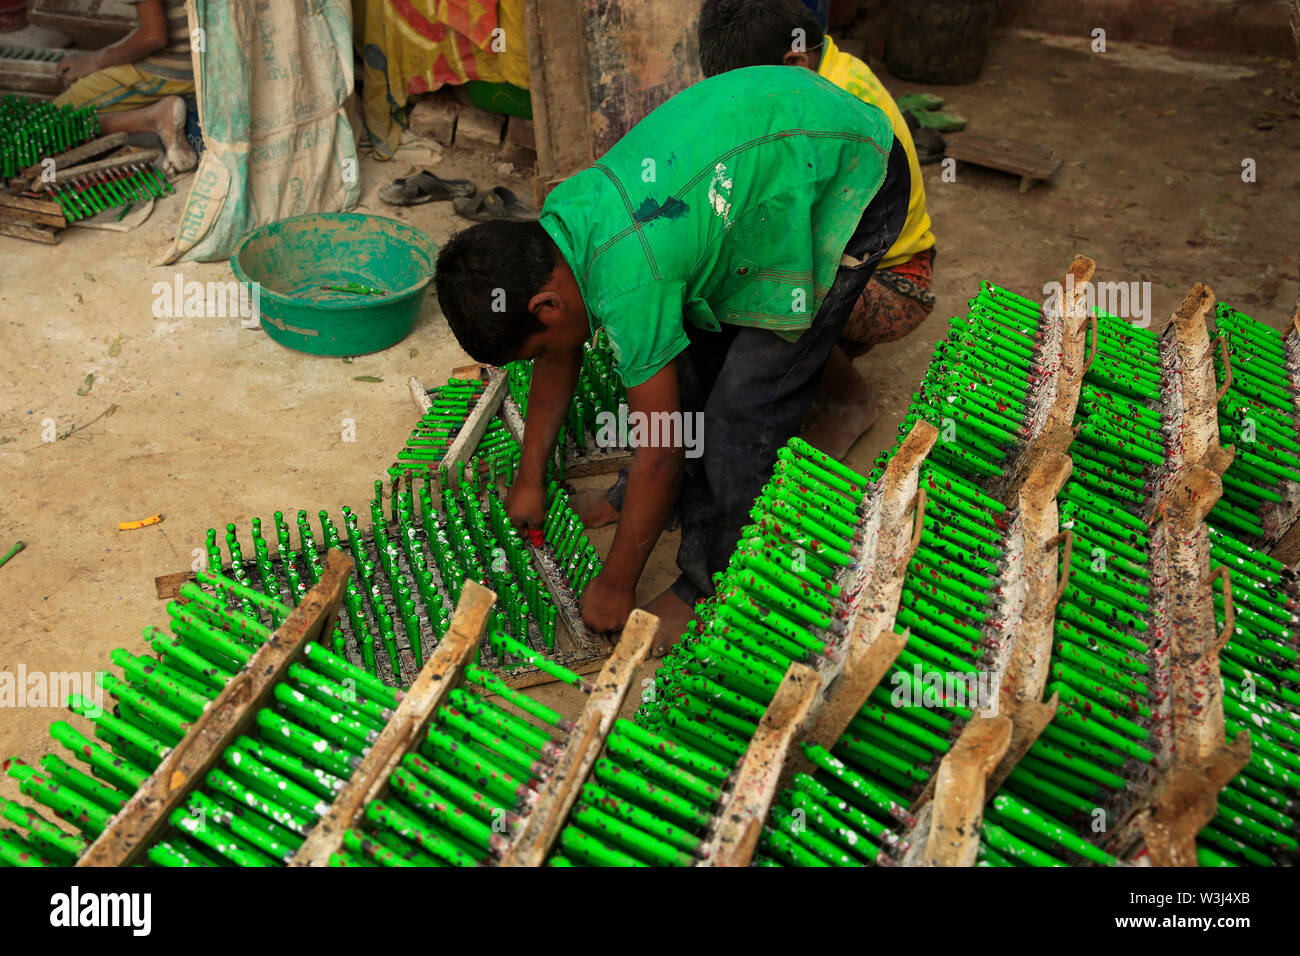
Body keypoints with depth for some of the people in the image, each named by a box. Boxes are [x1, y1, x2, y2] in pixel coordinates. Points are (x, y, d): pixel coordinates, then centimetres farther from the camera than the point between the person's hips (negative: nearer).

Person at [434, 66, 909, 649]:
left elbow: (660, 452, -21)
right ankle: (689, 498, 33)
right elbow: (558, 358, 12)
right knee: (691, 349, 11)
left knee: (745, 402, -10)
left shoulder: (627, 282, -31)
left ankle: (708, 587, 7)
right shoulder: (560, 219, -5)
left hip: (848, 179, -9)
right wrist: (529, 481, 21)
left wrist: (615, 586, -8)